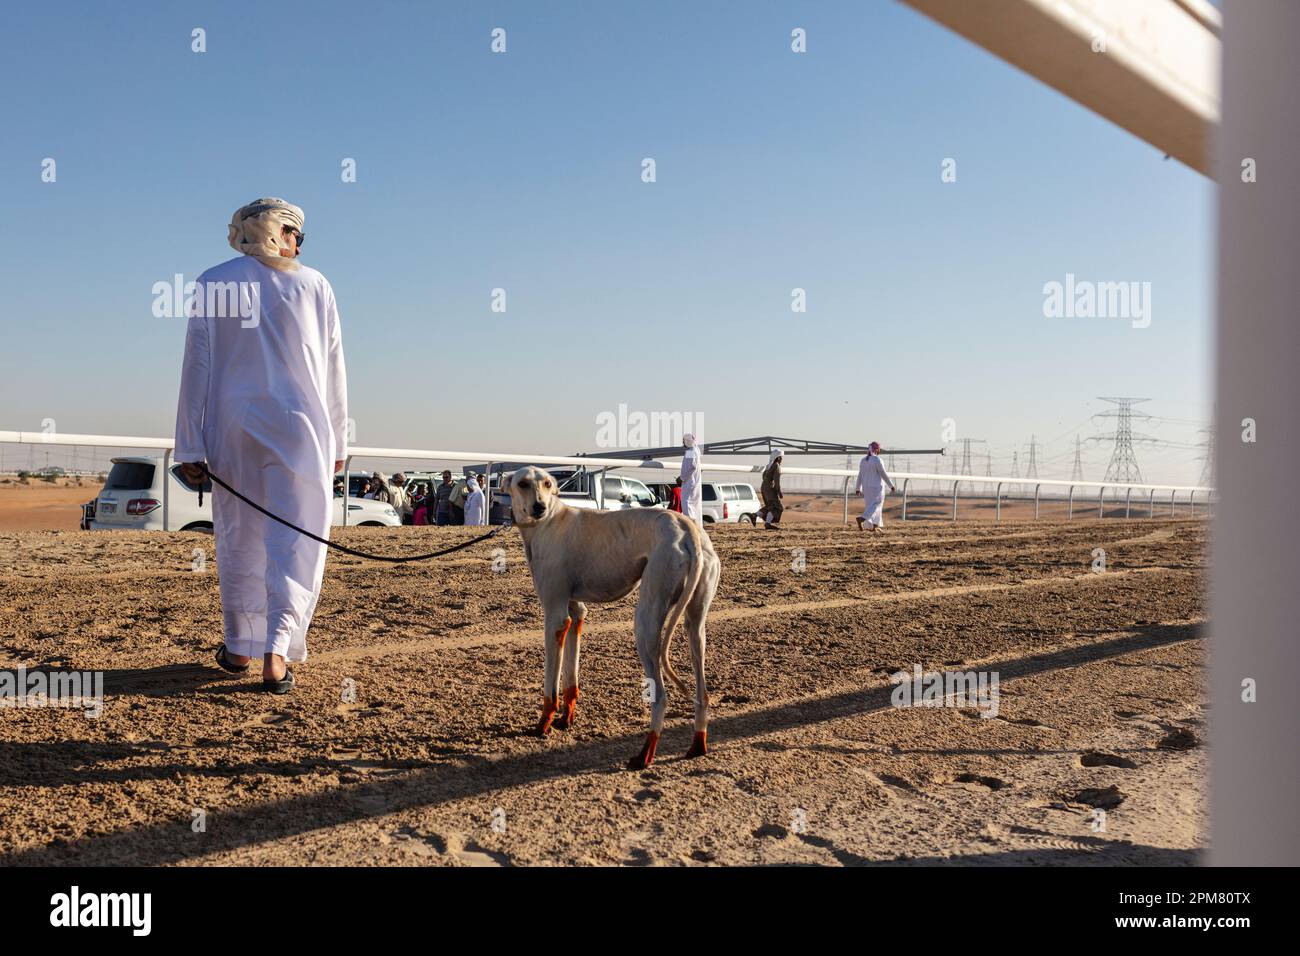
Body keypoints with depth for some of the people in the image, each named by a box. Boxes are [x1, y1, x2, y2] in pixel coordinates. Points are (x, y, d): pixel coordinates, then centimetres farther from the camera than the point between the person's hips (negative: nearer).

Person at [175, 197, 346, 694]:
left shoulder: (213, 283, 3)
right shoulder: (313, 284, 4)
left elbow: (197, 368, 0)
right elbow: (334, 370, 5)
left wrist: (190, 446, 2)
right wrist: (337, 441, 13)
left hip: (234, 429, 2)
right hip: (301, 428, -1)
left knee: (238, 539, 13)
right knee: (296, 540, 1)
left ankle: (239, 647, 24)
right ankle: (277, 652, -8)